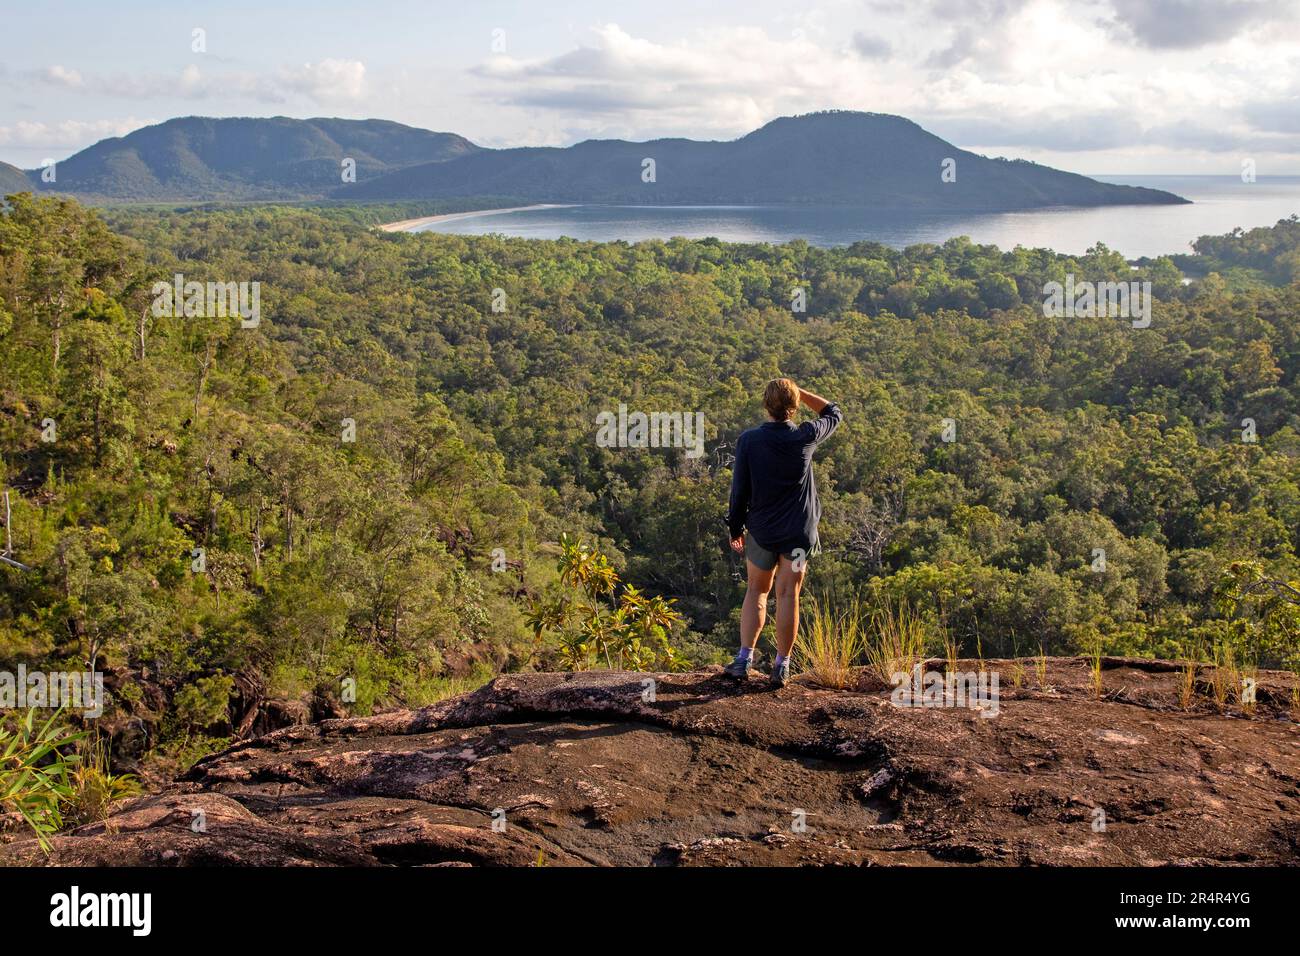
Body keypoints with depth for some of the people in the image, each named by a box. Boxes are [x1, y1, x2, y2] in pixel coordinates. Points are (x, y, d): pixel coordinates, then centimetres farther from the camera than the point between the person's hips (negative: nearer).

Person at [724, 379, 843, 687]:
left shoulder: (749, 440, -9)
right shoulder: (805, 437, -9)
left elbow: (739, 489, -5)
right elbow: (834, 414, 11)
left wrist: (735, 529, 7)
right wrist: (799, 391, 6)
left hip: (761, 529, 1)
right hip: (799, 531, 0)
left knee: (756, 591, 15)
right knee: (788, 595, 5)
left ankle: (744, 658, 8)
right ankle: (781, 667, 8)